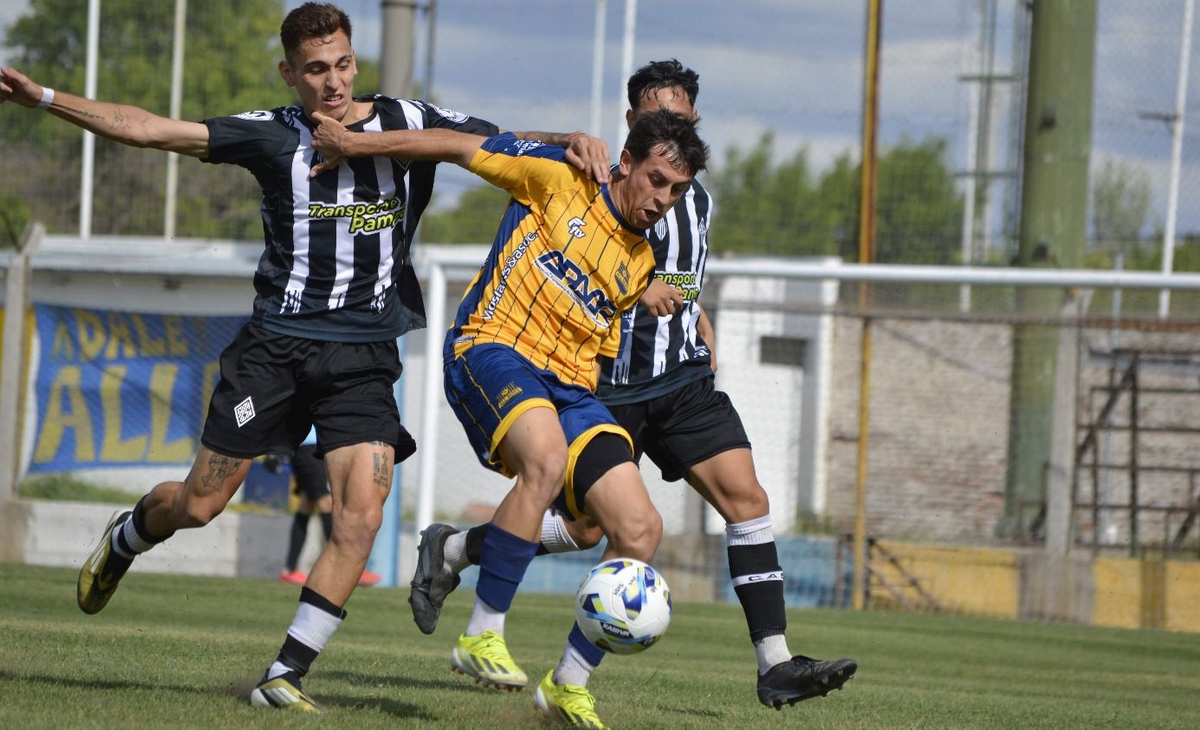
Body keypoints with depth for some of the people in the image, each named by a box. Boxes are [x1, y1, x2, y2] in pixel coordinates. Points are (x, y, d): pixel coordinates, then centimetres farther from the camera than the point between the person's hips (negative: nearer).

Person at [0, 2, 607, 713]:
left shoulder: (406, 122, 3)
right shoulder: (274, 135, 0)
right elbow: (146, 128, -1)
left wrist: (567, 141, -13)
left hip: (364, 360, 1)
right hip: (277, 343, -1)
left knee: (363, 514, -16)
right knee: (200, 504, 4)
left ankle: (286, 675, -8)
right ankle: (124, 540, 40)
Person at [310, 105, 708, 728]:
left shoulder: (640, 264, 17)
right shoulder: (557, 180, 0)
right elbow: (460, 146, 4)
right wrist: (358, 143, 4)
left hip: (569, 385, 7)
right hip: (494, 348, -7)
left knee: (639, 529, -10)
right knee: (547, 459, -38)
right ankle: (481, 635, -29)